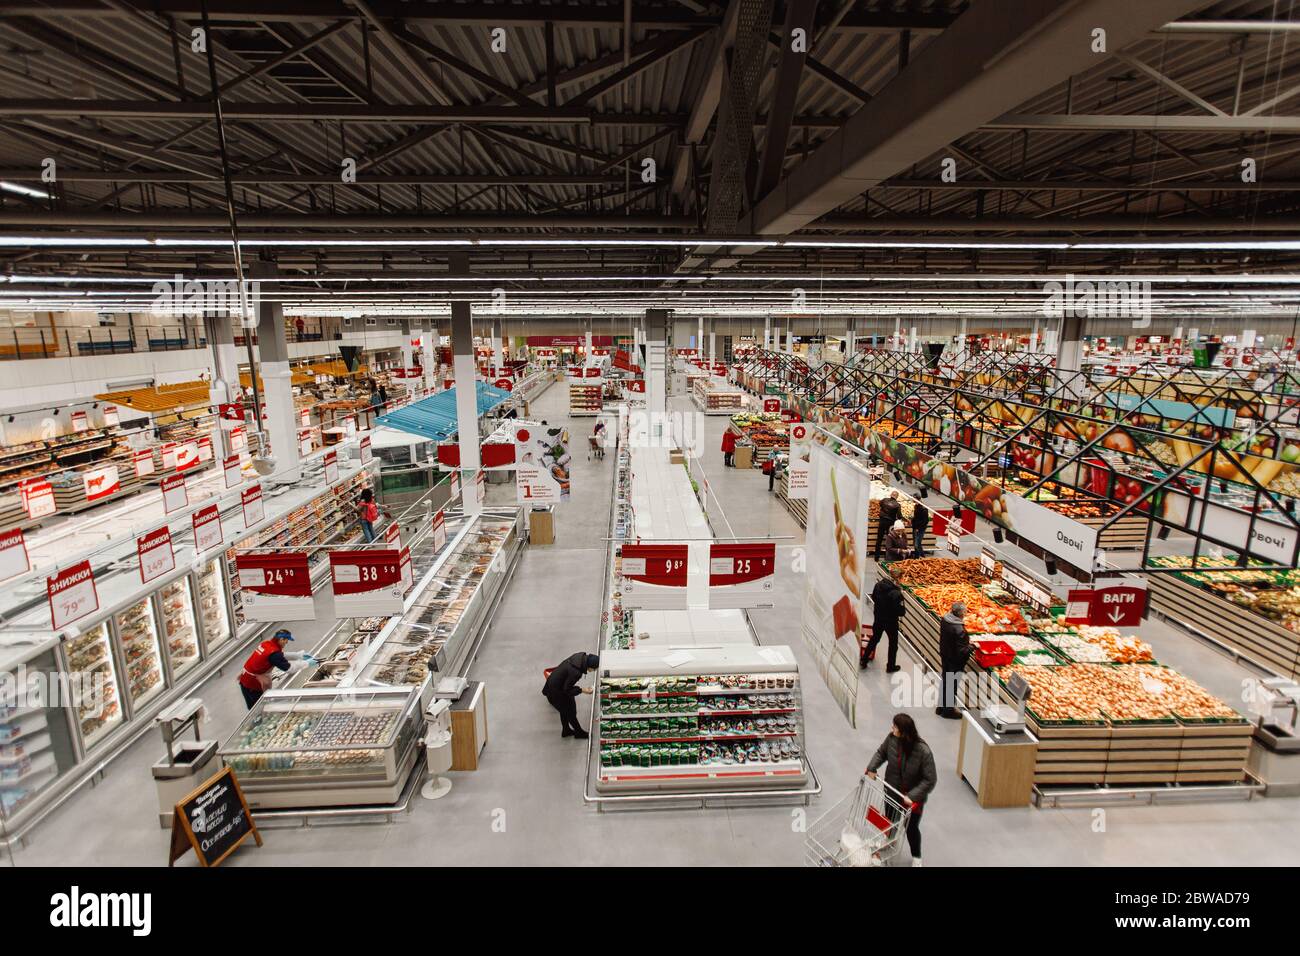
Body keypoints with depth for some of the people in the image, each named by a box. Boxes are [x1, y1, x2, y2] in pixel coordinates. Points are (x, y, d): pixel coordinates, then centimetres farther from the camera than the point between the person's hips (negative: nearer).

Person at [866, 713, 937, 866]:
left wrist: (912, 796, -30)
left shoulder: (923, 751, -33)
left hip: (913, 797, -4)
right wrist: (871, 768, -14)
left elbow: (930, 780, -26)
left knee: (911, 827, 15)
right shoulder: (892, 739, -21)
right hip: (892, 790, 4)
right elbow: (881, 752, -1)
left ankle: (916, 857, 44)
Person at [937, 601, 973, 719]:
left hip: (945, 656, 7)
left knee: (945, 681, 24)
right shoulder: (959, 630, -33)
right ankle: (948, 710, 30)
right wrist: (973, 646, -12)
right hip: (955, 662, -7)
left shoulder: (944, 620, -9)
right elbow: (962, 651, -28)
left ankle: (941, 707, 39)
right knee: (952, 685, 12)